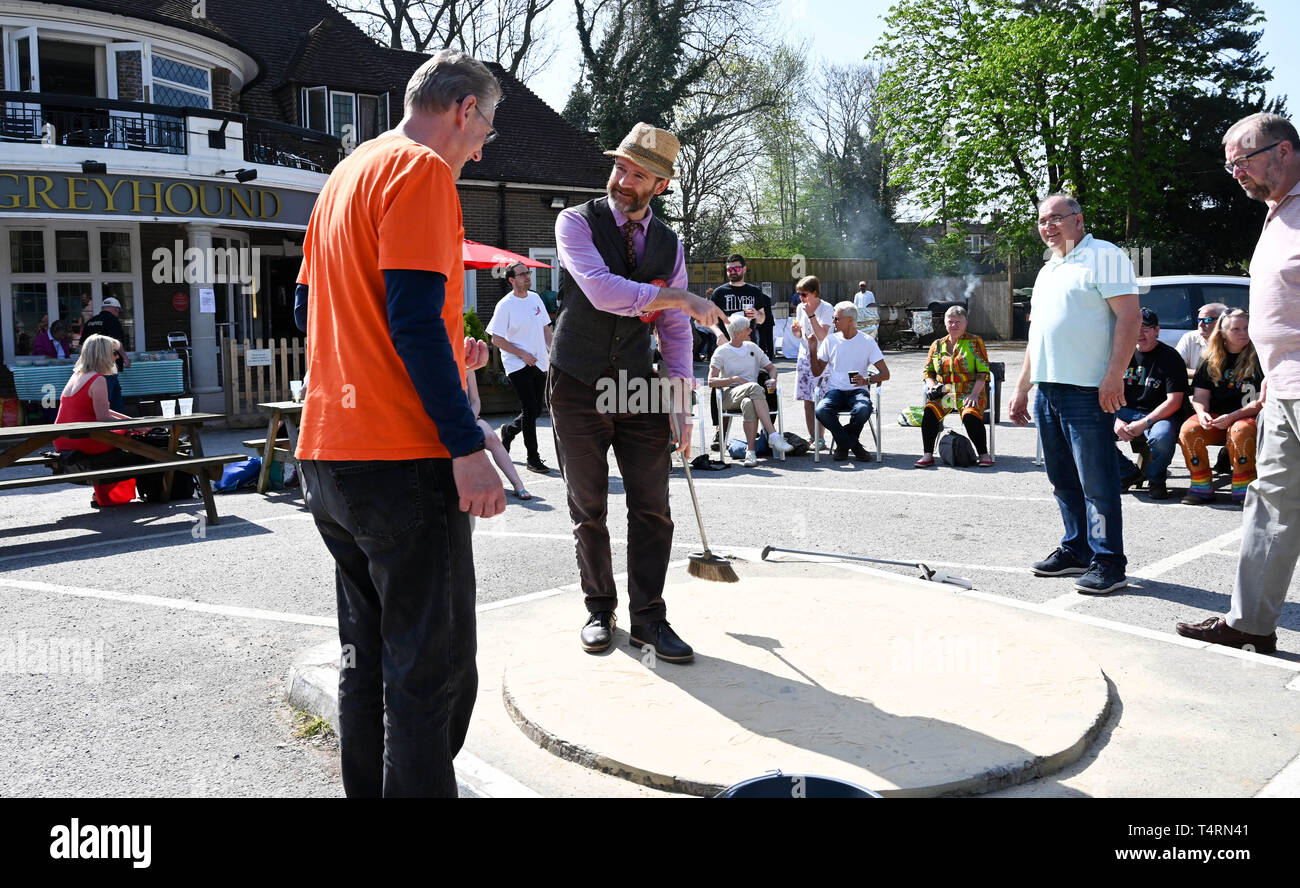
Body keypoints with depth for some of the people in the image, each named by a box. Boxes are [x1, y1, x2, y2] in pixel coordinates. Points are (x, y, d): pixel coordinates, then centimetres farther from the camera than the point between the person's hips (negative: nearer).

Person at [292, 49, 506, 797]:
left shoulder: (348, 174, 20)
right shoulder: (422, 170, -8)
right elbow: (415, 316, -19)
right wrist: (467, 446, -19)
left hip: (329, 455, 10)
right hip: (401, 461, -9)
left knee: (369, 657, 17)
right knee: (434, 671, -3)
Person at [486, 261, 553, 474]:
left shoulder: (535, 298, 9)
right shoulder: (505, 305, -10)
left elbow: (545, 328, 18)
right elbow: (496, 339, -10)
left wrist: (552, 352, 6)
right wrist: (523, 354, -13)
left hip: (539, 363, 6)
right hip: (518, 365, -6)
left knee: (537, 409, 8)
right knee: (530, 410, -8)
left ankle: (509, 430, 36)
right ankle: (533, 459, 2)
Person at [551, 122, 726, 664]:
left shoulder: (668, 244, 6)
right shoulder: (577, 222, -6)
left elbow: (675, 332, 7)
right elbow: (602, 290, -24)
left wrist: (681, 406, 1)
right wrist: (682, 298, -23)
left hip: (639, 388, 3)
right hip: (578, 387, -3)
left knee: (652, 509, 0)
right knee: (588, 511, 7)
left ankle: (647, 618, 12)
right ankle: (600, 609, 24)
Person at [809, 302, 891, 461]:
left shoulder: (867, 341, 3)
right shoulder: (830, 340, 11)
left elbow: (885, 374, -1)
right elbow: (817, 372, 13)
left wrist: (867, 380, -21)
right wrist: (813, 350, -2)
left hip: (858, 390, -2)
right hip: (835, 390, 2)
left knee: (863, 410, -37)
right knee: (821, 411, -33)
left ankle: (843, 444, -6)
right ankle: (854, 445, -12)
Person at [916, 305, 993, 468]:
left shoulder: (975, 342, 7)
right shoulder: (937, 345, 17)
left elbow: (983, 372, 1)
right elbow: (928, 371, 19)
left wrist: (974, 394, -13)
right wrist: (932, 386, -3)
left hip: (968, 393, -3)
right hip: (944, 393, 3)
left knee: (970, 415, -34)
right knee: (930, 410, -29)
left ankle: (984, 454, -18)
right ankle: (928, 455, -24)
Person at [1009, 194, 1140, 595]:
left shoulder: (1103, 257, -3)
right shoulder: (1047, 272, 23)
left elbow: (1129, 317, -12)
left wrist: (1114, 376, -21)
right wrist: (1021, 388, 23)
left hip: (1087, 391, -9)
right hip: (1046, 389, 9)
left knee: (1096, 482, -6)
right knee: (1063, 481, 13)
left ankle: (1108, 562, 0)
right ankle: (1076, 550, 23)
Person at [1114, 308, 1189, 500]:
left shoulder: (1170, 358, -5)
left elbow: (1174, 402, -11)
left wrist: (1143, 424, -21)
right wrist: (1116, 421, -13)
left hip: (1158, 415, -4)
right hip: (1124, 412, 4)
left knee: (1162, 438, -39)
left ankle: (1155, 478, -3)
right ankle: (1129, 473, 2)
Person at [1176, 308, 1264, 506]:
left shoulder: (1257, 358, -1)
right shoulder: (1211, 361, 10)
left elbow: (1262, 401, -7)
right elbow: (1200, 395, 10)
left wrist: (1232, 417, -19)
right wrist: (1202, 414, -13)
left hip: (1248, 416, -3)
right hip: (1214, 417, 3)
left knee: (1240, 431, -37)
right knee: (1188, 429, -26)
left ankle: (1243, 489, -20)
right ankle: (1202, 487, -14)